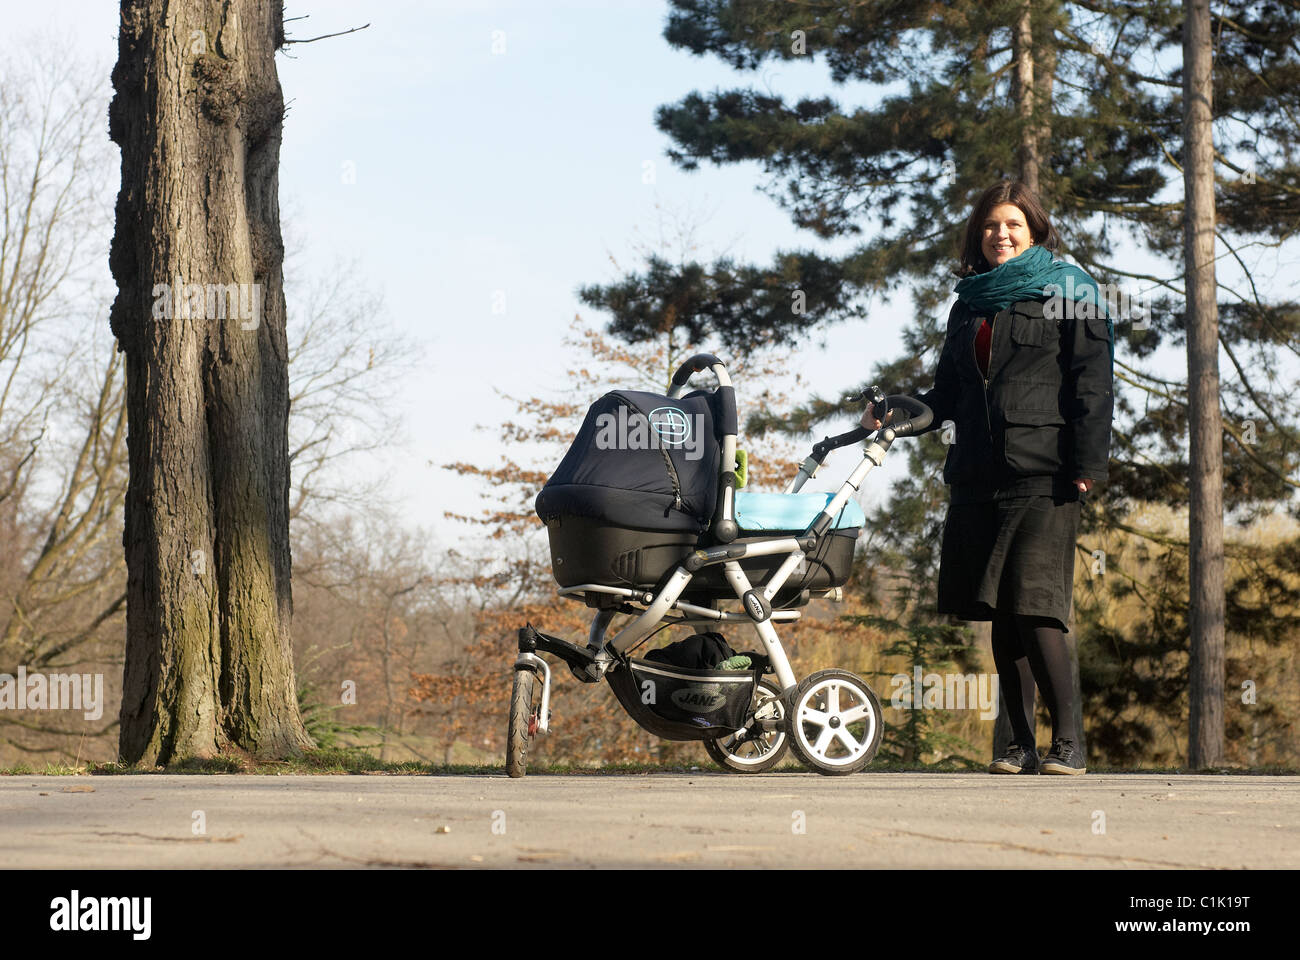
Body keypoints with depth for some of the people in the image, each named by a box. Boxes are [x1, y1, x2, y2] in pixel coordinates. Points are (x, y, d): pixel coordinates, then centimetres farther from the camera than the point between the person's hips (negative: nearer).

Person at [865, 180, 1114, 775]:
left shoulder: (1070, 293, 5)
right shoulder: (970, 303, 21)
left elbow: (1091, 384, -3)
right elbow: (948, 395, 26)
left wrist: (1089, 464, -13)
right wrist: (893, 414, 8)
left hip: (1043, 478, -6)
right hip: (978, 478, 6)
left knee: (1035, 605, -15)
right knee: (1000, 613, 4)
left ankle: (1068, 741, -9)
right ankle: (1021, 743, 9)